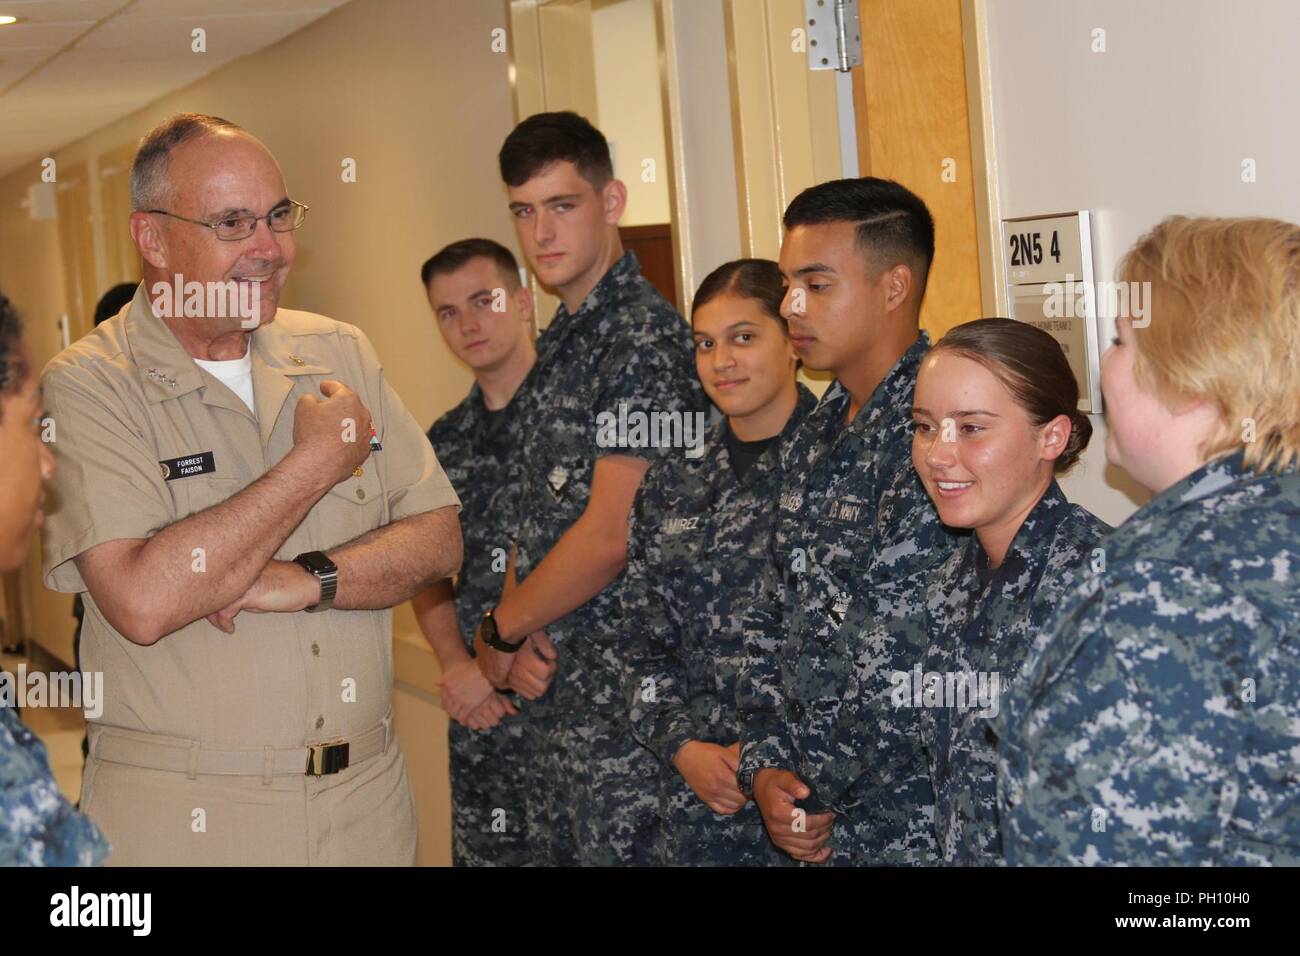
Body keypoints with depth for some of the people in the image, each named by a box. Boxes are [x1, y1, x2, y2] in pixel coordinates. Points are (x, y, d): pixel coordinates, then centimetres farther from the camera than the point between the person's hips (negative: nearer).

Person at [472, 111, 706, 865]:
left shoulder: (647, 340, -15)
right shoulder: (559, 344, 14)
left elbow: (610, 537, -20)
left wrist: (501, 632, -7)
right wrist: (514, 633, -2)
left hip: (620, 694, -9)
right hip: (550, 690, 9)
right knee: (556, 850, 16)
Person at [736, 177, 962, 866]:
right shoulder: (820, 433, 9)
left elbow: (898, 660, -22)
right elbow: (772, 615, 12)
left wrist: (828, 805, -12)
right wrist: (766, 765, 0)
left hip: (912, 834, -8)